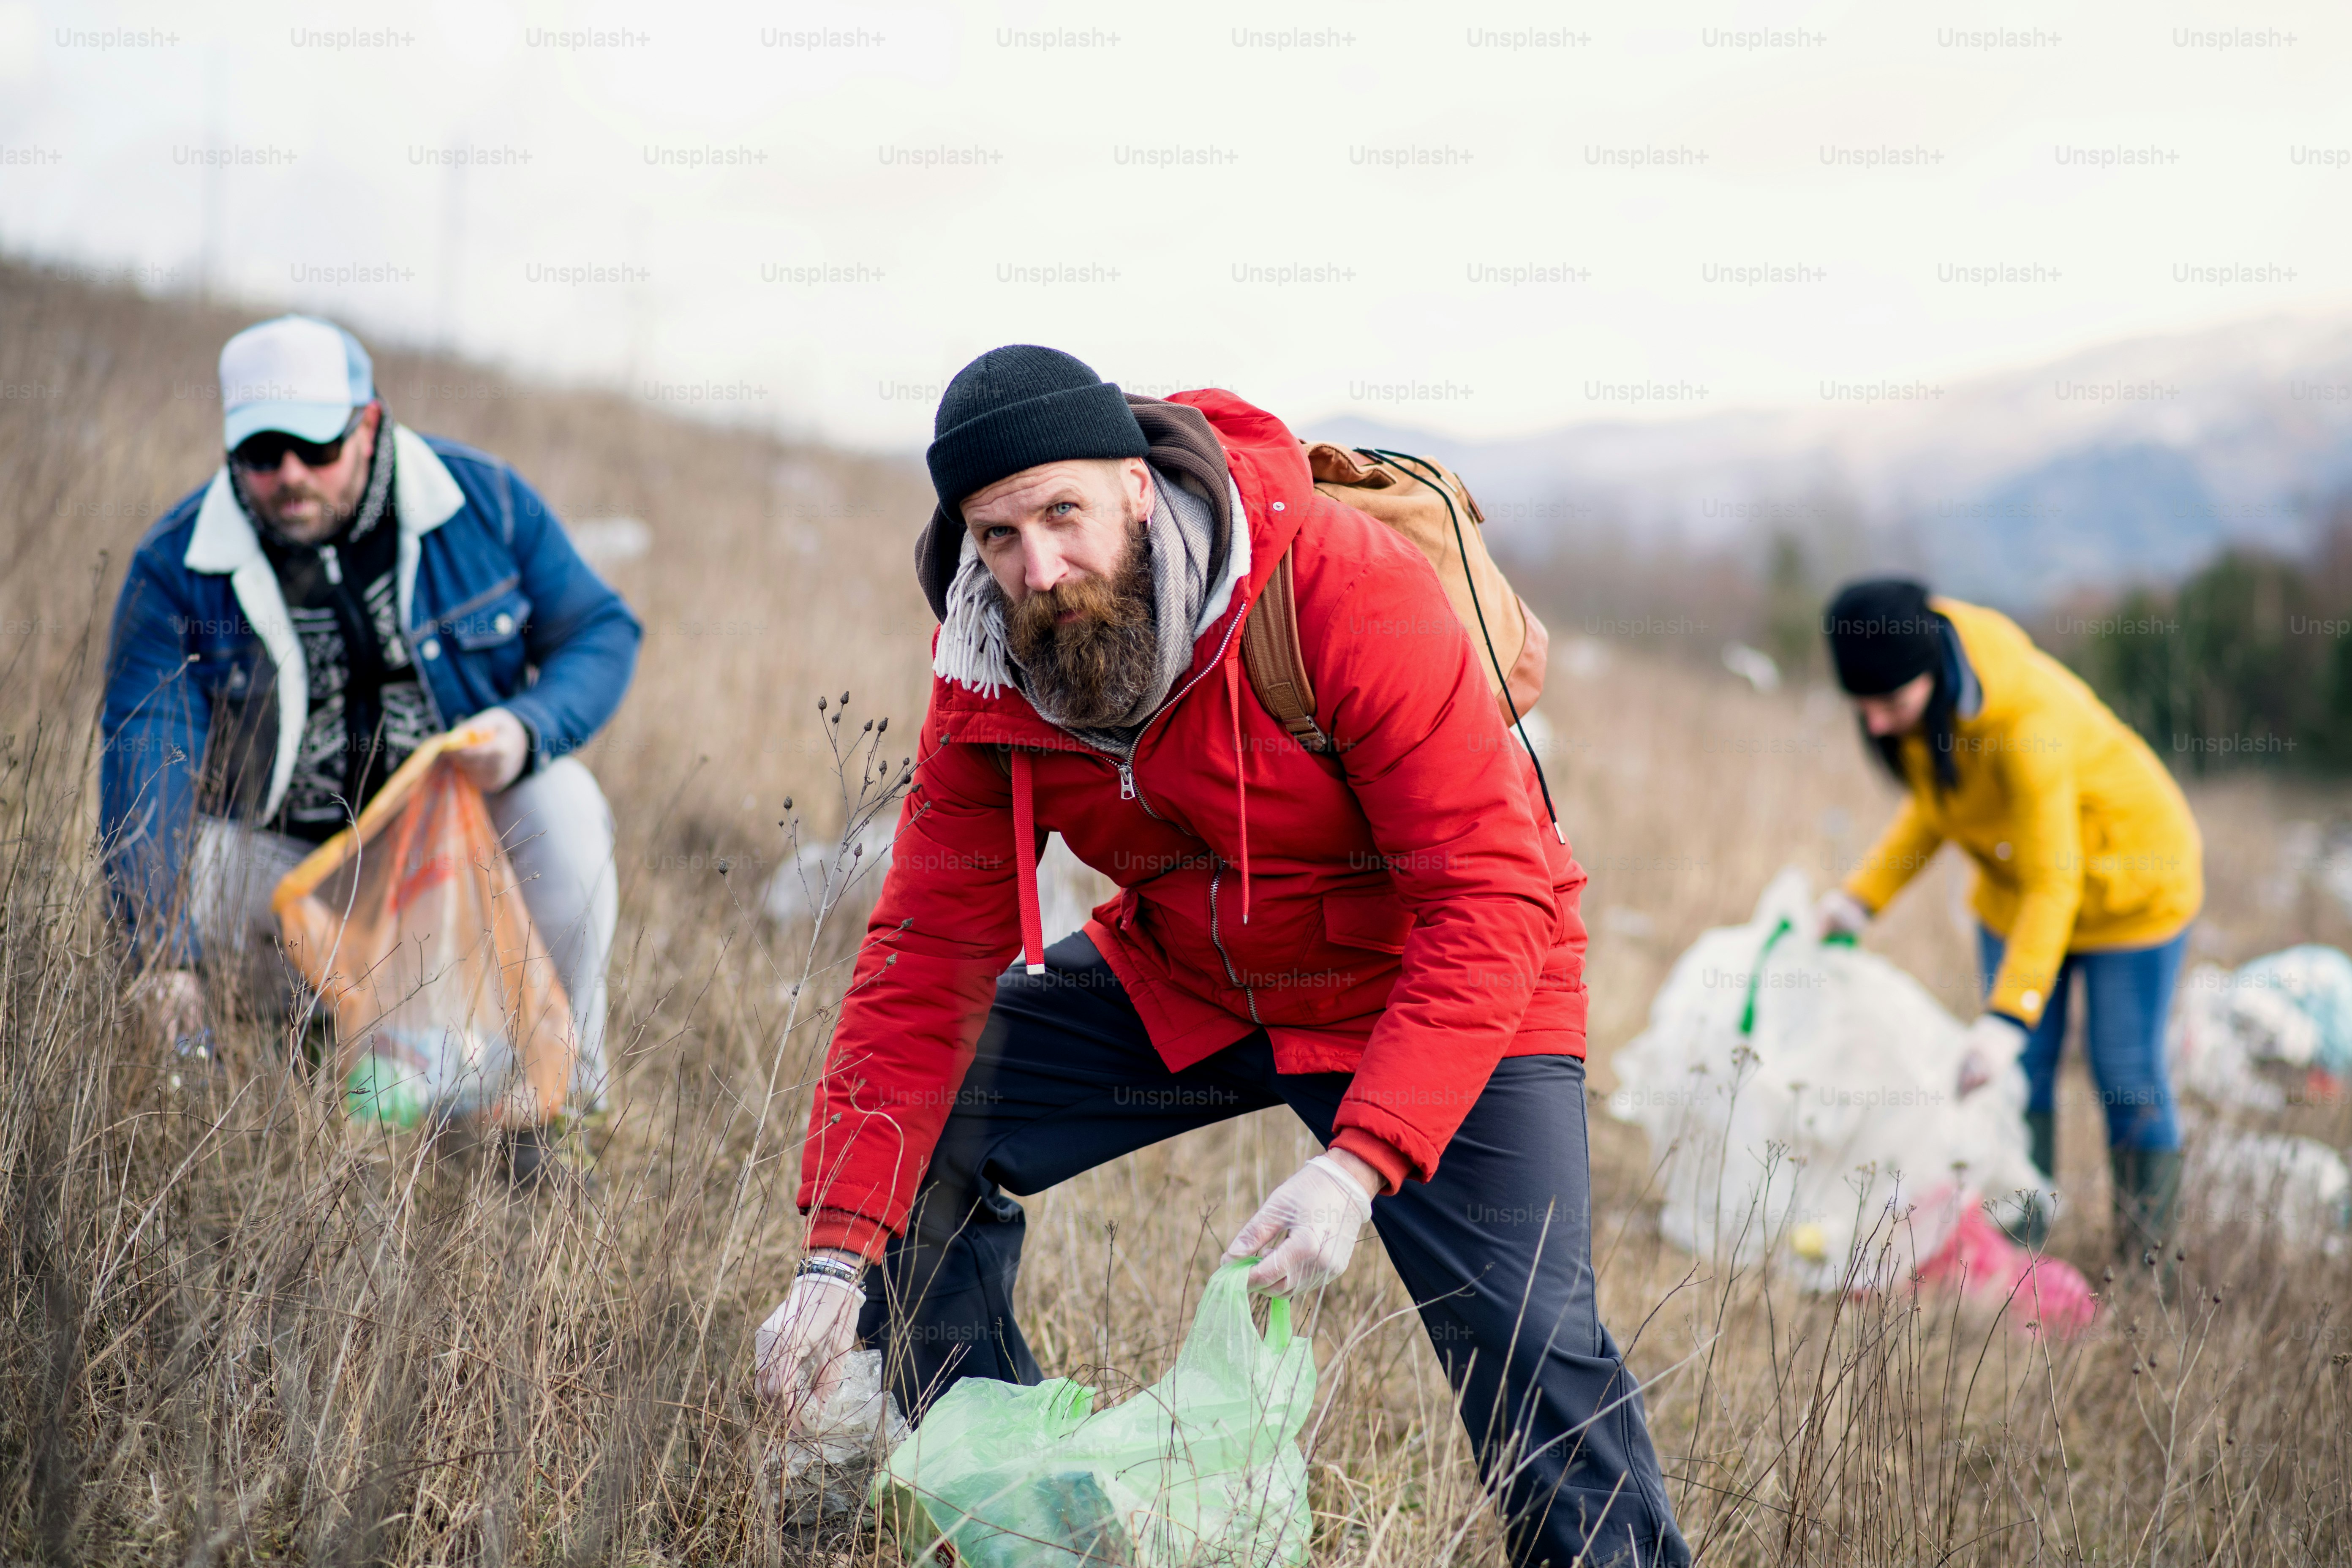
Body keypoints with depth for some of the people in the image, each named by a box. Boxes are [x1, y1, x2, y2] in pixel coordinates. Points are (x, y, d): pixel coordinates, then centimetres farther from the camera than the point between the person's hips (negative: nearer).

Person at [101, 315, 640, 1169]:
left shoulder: (481, 499, -10)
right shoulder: (177, 568, -13)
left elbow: (602, 630, -2)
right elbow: (148, 754, -22)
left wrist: (529, 728, -25)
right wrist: (167, 956, -35)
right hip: (295, 857, 1)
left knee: (562, 808, -31)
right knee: (183, 879, -29)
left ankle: (557, 1077, -11)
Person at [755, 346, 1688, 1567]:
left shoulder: (1344, 590, -31)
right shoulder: (989, 681, -13)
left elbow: (1489, 897, -32)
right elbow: (930, 955, -12)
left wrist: (1358, 1163, -42)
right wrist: (838, 1256, -21)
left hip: (1429, 989, -5)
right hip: (1184, 987, 5)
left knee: (1530, 1349, -21)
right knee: (916, 1147, -4)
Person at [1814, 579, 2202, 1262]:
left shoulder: (2030, 720, -38)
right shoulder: (1919, 697, -17)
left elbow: (2054, 885, -35)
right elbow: (1934, 803, 2)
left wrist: (2010, 1013, -41)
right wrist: (1862, 895, -10)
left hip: (2127, 882, -6)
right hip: (2016, 889, 6)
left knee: (2127, 1076, -1)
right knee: (2020, 1077, 3)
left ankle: (2145, 1265, 10)